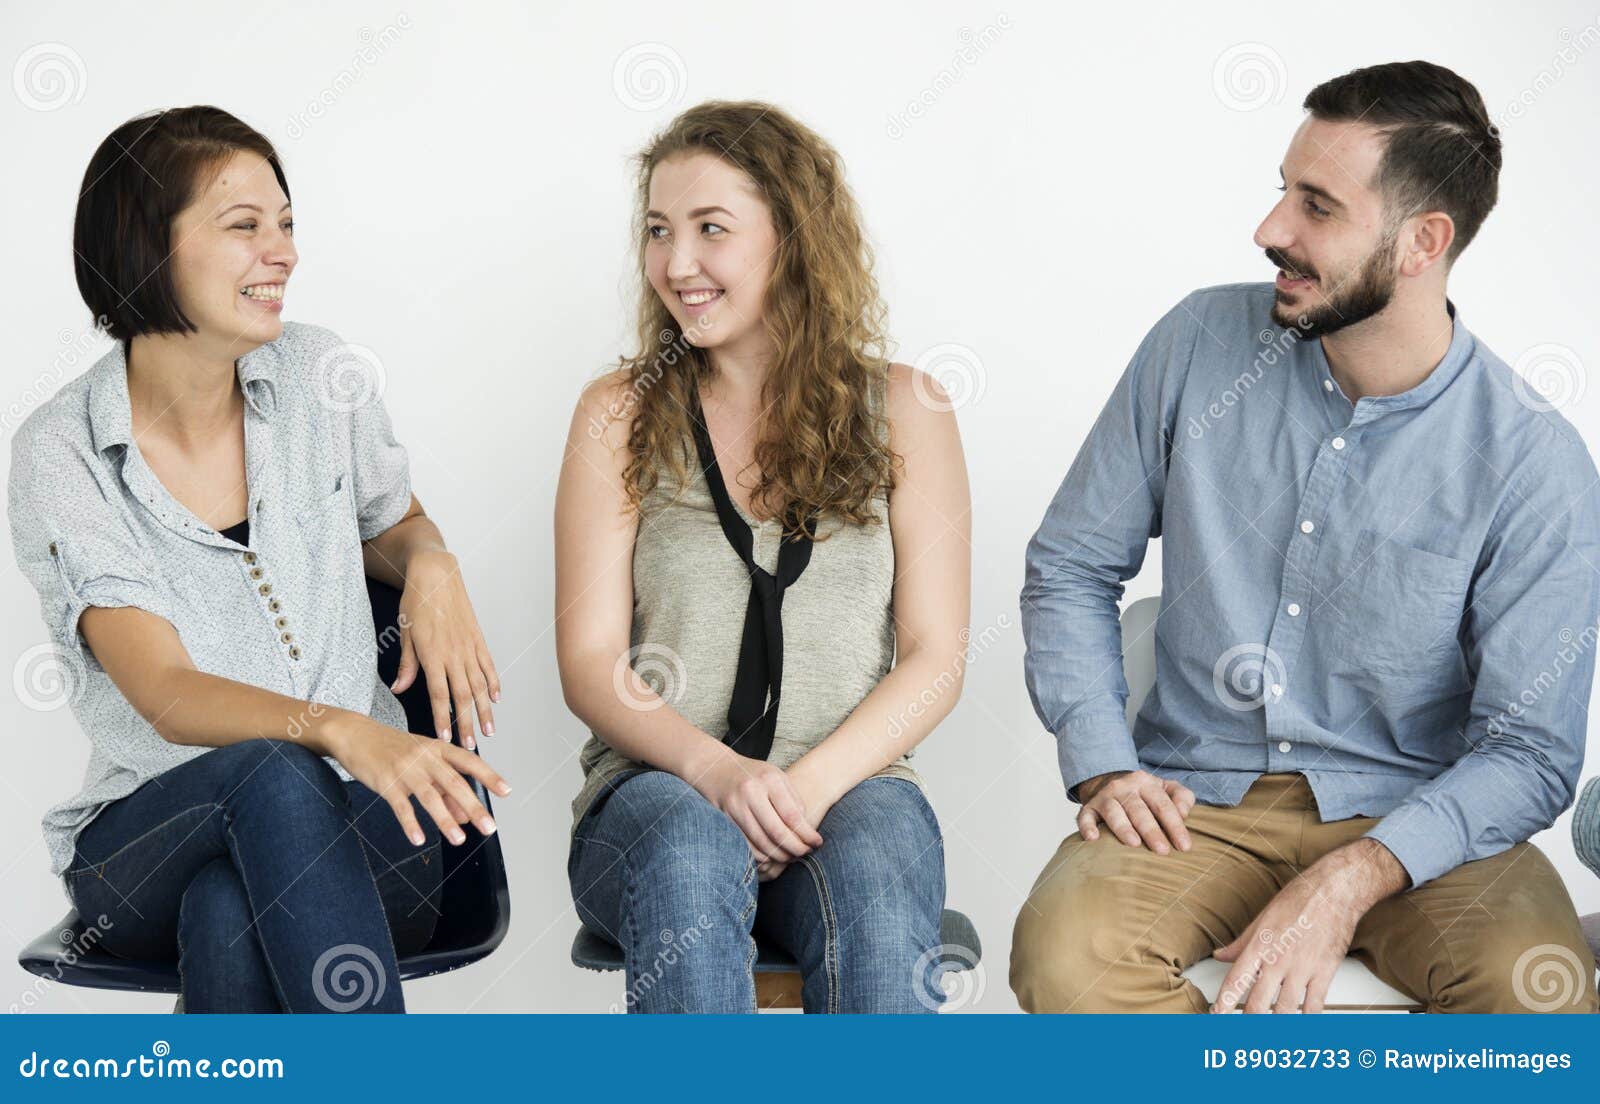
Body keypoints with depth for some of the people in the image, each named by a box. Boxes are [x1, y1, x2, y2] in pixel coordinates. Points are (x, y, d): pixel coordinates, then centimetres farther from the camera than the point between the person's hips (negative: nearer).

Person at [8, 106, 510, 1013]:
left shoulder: (323, 379, 3)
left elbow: (394, 526, 24)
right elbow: (166, 694, -18)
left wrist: (431, 565, -2)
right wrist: (341, 731, -37)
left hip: (360, 829, 2)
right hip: (146, 837, -1)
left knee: (231, 914, -34)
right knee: (270, 778, -37)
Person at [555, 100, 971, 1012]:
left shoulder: (901, 412, 10)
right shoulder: (621, 415, 10)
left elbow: (935, 658, 4)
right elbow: (591, 661, 3)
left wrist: (810, 784, -13)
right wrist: (715, 770, -16)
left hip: (852, 788, 0)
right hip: (656, 790, 0)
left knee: (874, 866, -35)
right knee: (690, 853, -36)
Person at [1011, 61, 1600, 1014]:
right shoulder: (1200, 345, 0)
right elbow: (1071, 567, 8)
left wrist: (1348, 881, -24)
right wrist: (1103, 763, -7)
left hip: (1410, 814, -1)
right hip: (1197, 799, 2)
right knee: (1063, 954, -30)